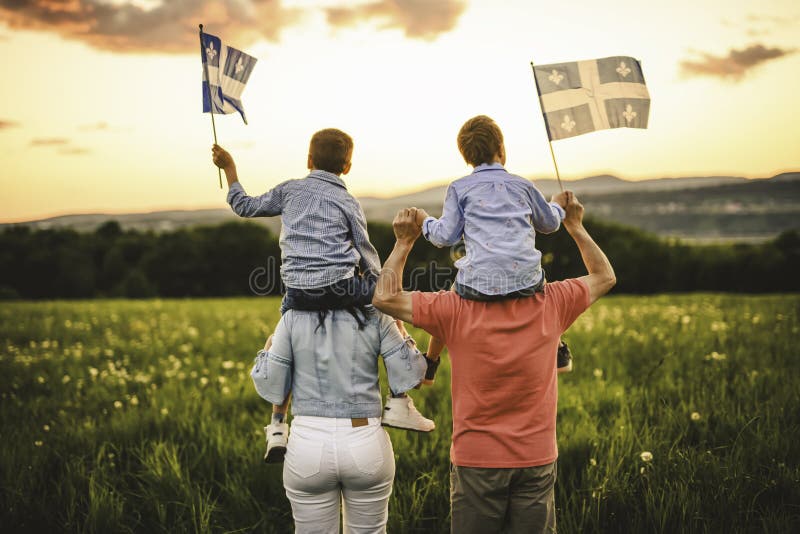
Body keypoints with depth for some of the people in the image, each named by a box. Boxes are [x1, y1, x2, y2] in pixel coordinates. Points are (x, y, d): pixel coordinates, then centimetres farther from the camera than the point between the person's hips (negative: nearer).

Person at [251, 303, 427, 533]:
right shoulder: (375, 318, -2)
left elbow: (271, 389, 0)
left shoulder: (293, 318, -2)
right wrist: (404, 337, 15)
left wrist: (265, 353, 19)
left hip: (308, 443, 0)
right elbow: (408, 378, -2)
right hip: (366, 443, 0)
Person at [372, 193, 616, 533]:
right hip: (537, 459, 2)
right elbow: (604, 276, 13)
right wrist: (576, 226, 16)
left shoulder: (457, 311, -13)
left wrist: (404, 243, 1)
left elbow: (384, 297, -5)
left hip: (476, 461, -2)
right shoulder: (550, 305, -6)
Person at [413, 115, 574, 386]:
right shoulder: (522, 185, 15)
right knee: (542, 282, 38)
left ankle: (429, 364, 38)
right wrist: (557, 205, 51)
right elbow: (549, 223, 29)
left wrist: (425, 220, 24)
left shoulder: (459, 188, 9)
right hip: (525, 280, 2)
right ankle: (557, 351, 42)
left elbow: (446, 236, 4)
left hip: (478, 283, -1)